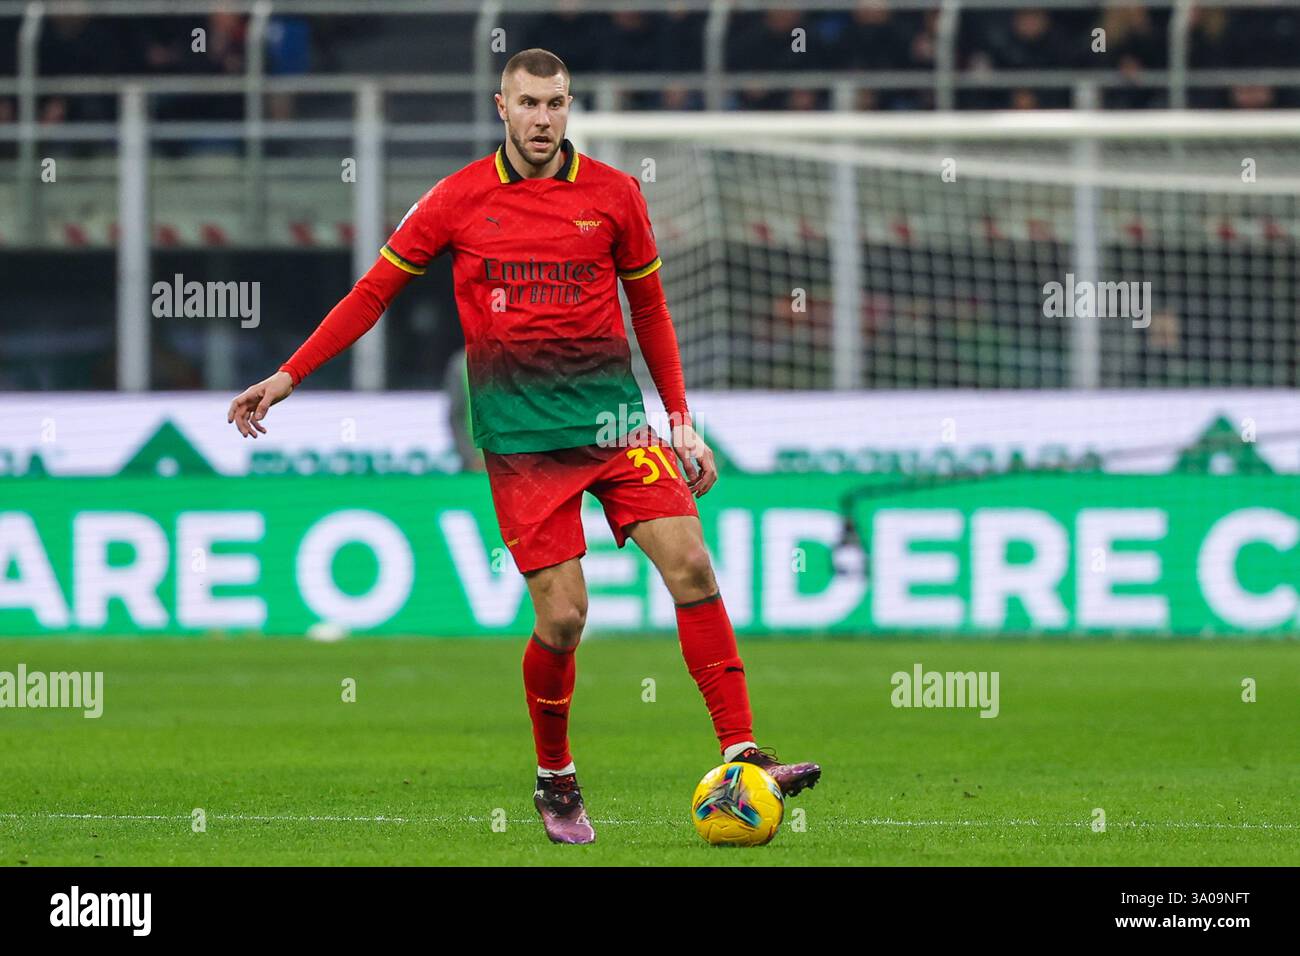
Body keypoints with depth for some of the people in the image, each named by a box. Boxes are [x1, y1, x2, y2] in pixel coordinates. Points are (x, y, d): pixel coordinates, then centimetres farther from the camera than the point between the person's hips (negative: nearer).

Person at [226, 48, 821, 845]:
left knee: (691, 564, -14)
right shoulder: (460, 199, 3)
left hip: (612, 418, 2)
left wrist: (682, 418, 13)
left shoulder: (614, 195, 6)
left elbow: (650, 309, 17)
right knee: (562, 617, -8)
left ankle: (741, 756, -13)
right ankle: (555, 780, 15)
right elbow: (375, 291, 10)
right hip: (520, 434, -2)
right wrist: (289, 376, 6)